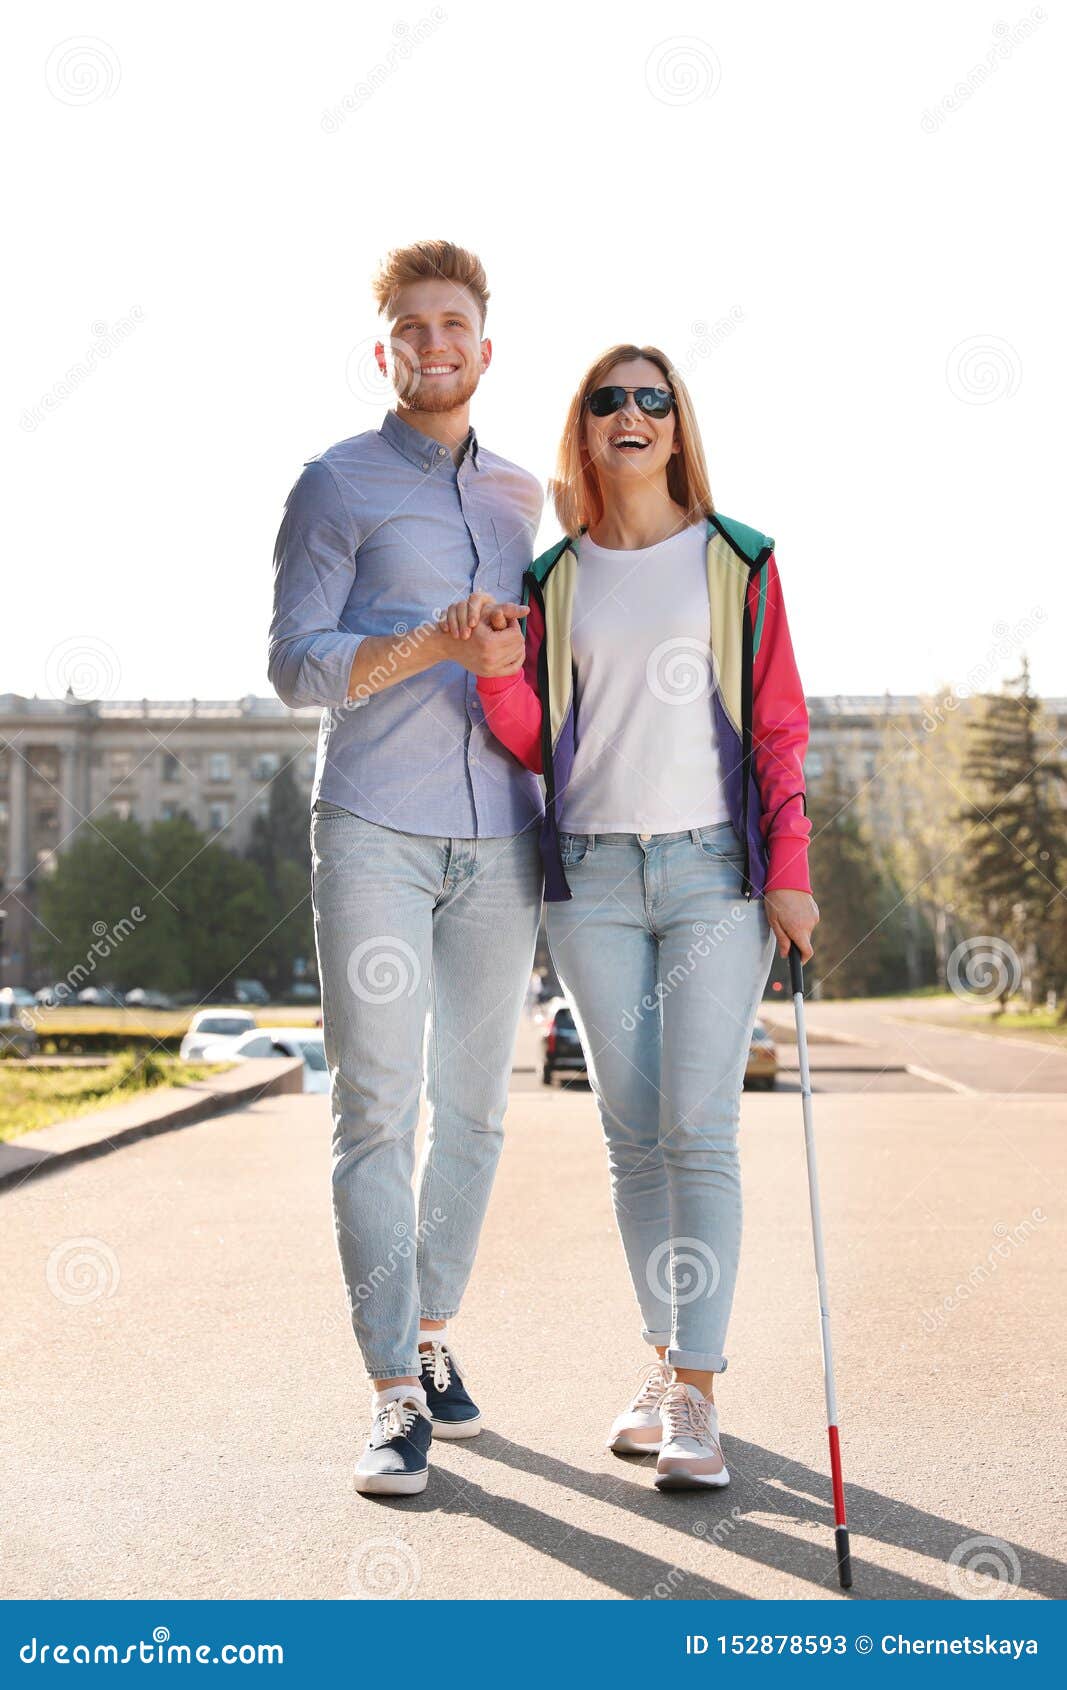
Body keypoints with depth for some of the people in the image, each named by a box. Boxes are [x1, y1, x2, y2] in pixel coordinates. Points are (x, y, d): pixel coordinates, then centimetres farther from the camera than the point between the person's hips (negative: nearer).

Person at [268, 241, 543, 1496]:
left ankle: (432, 1334, 25)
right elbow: (294, 665, -6)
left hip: (497, 837, 5)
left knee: (472, 1105, 8)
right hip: (373, 832, -4)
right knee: (375, 1110, -6)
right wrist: (437, 646, -18)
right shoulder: (337, 485, 1)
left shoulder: (519, 496, 16)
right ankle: (394, 1397, -1)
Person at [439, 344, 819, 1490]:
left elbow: (781, 725, 3)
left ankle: (697, 1397, -4)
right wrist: (493, 663, -9)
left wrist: (788, 870, -5)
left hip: (715, 869, -2)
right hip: (592, 878, 3)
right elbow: (533, 745, 9)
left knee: (700, 1129, -8)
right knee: (632, 1133, 6)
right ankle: (665, 1363, 18)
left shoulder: (737, 561, 5)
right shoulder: (555, 579, 11)